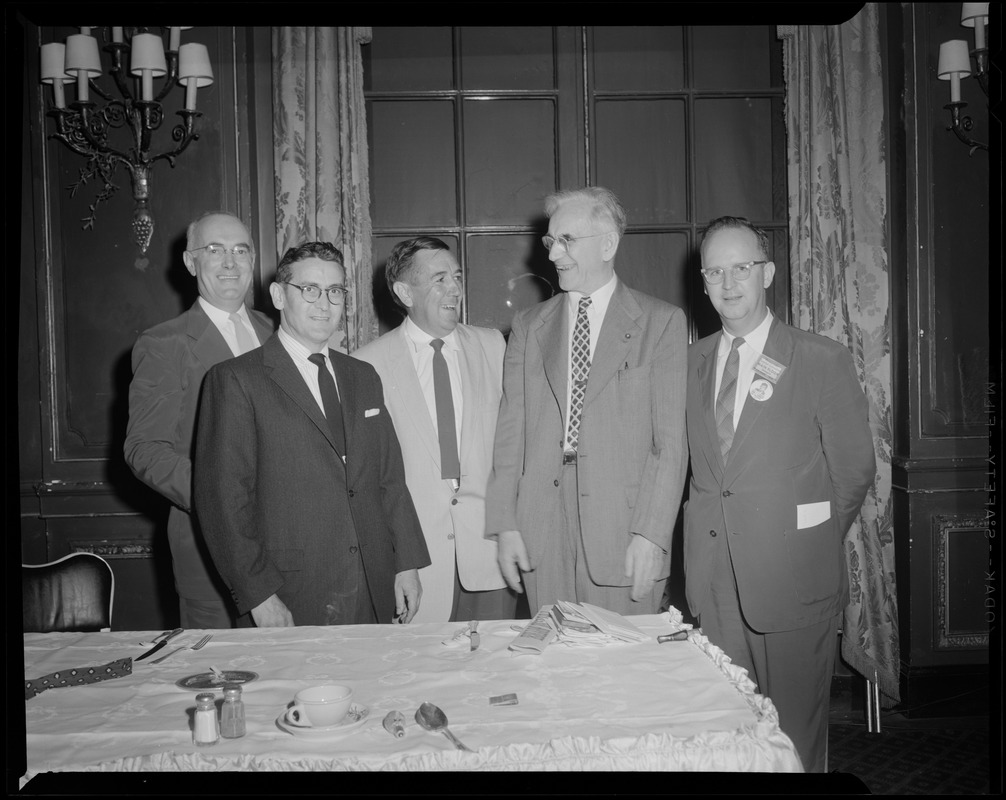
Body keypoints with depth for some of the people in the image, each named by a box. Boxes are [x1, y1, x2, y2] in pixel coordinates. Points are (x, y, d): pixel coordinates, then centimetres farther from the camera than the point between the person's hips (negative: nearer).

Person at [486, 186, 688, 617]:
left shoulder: (661, 322, 2)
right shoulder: (528, 325, 12)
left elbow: (671, 440, -4)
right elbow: (511, 430, 8)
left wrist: (650, 534, -11)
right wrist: (505, 526, 1)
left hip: (623, 527, -2)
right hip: (541, 536, 3)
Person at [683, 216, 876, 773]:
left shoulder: (822, 360, -4)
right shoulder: (691, 361, 9)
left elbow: (854, 470, 0)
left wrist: (811, 540, 4)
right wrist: (712, 532, 4)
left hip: (793, 579, -3)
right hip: (713, 581, 4)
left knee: (794, 735, 6)